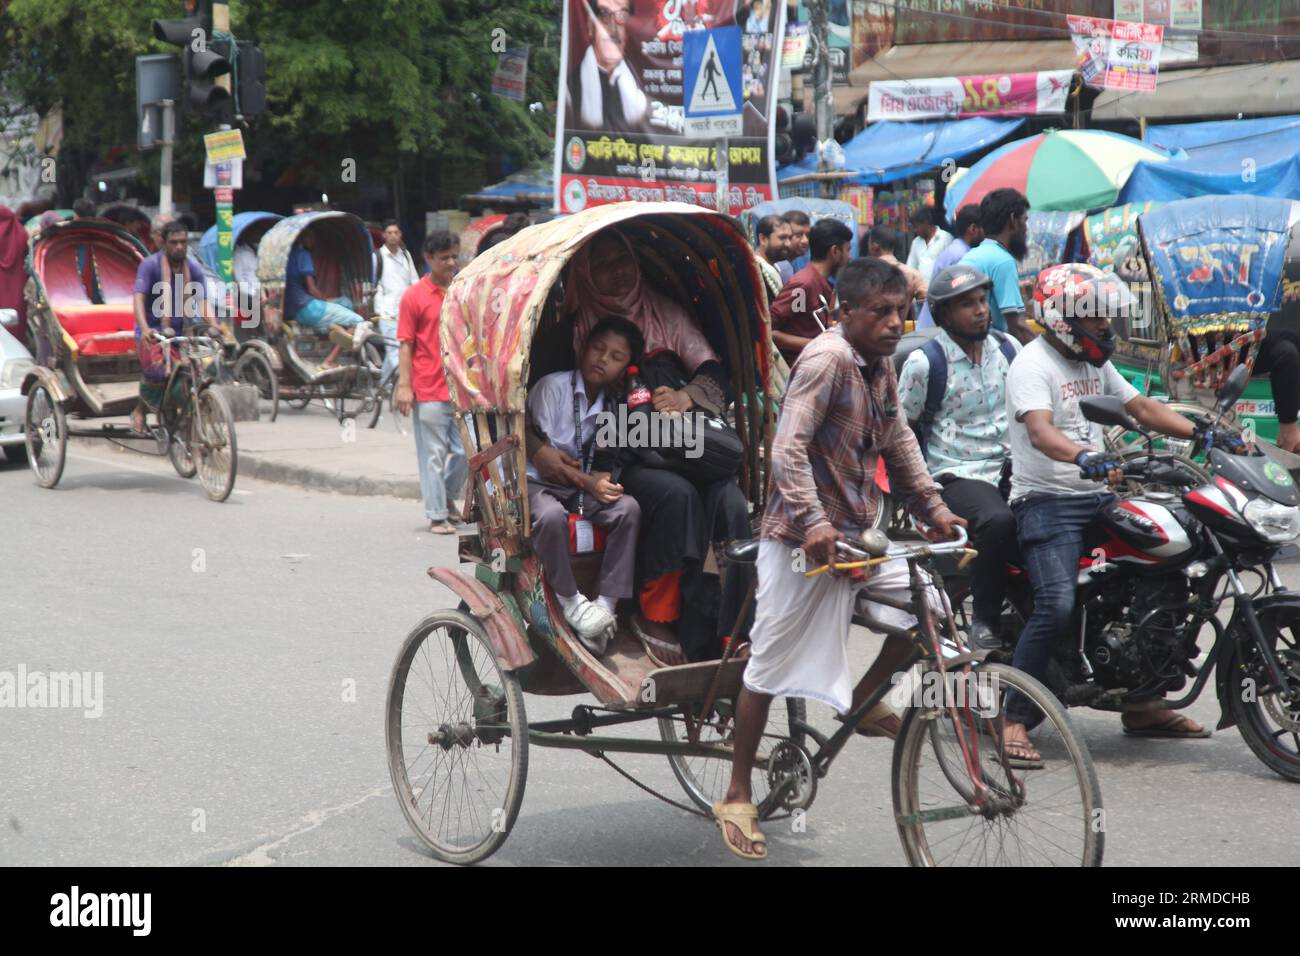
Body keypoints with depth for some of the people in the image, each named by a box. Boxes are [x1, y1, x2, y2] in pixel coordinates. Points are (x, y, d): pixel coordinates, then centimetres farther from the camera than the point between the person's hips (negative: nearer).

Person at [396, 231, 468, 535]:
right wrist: (404, 386, -10)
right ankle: (437, 515, 8)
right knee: (434, 455, 0)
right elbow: (405, 345, -4)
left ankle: (447, 497, 28)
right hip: (428, 391, -4)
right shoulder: (414, 296, -3)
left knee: (466, 451, 5)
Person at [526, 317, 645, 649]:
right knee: (550, 515, -39)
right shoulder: (553, 386, -8)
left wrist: (603, 478, -4)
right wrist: (586, 481, -17)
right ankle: (570, 600, -21)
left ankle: (607, 604, -24)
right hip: (537, 483, -6)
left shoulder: (609, 404, 11)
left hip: (583, 487, 6)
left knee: (628, 508, -22)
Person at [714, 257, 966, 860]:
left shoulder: (880, 366, 8)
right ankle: (737, 797, 9)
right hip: (804, 536, -8)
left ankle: (861, 701, 20)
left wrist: (933, 508, 18)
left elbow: (898, 441, 21)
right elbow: (788, 447, -27)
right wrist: (813, 522, -36)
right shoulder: (827, 359, -19)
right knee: (772, 663, -1)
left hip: (854, 533, 8)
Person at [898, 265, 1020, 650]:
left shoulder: (1008, 347, 10)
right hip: (956, 474, -6)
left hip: (1010, 468, 6)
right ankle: (984, 619, -20)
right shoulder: (925, 362, -6)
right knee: (999, 521, -36)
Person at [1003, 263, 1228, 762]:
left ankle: (1142, 706, 18)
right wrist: (1086, 458, -47)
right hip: (1047, 501, -9)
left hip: (1098, 497, 9)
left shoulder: (1094, 362, 17)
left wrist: (1199, 432, 2)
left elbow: (1141, 407, 17)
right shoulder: (1033, 364, -12)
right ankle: (1014, 720, -16)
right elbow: (1039, 431, -28)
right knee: (1057, 606, -26)